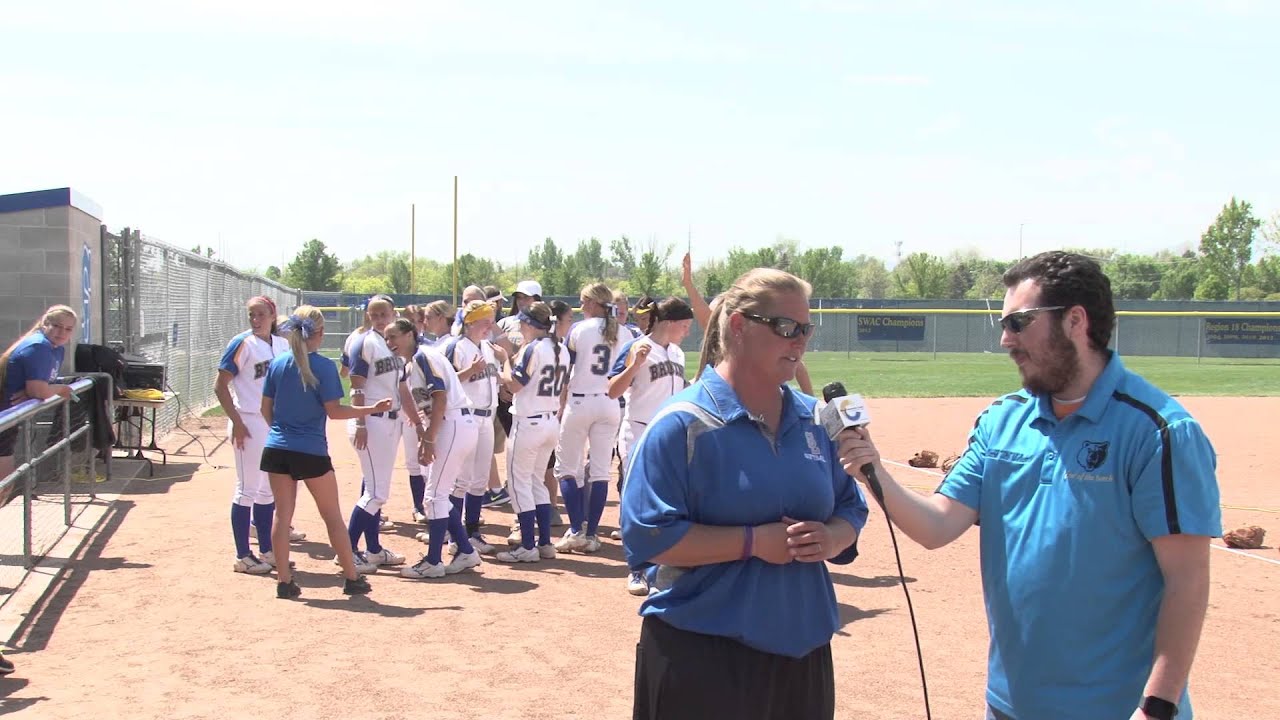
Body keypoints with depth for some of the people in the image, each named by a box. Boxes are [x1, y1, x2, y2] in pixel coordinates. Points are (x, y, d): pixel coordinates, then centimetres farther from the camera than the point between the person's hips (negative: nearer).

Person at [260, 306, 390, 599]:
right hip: (311, 453, -4)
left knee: (282, 514, 9)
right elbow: (334, 411, -11)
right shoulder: (323, 366, -11)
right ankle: (352, 578, 14)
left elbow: (266, 408, 9)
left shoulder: (277, 364, 4)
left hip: (276, 450, 4)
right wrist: (372, 409, -3)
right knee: (332, 515, 7)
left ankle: (284, 581, 10)